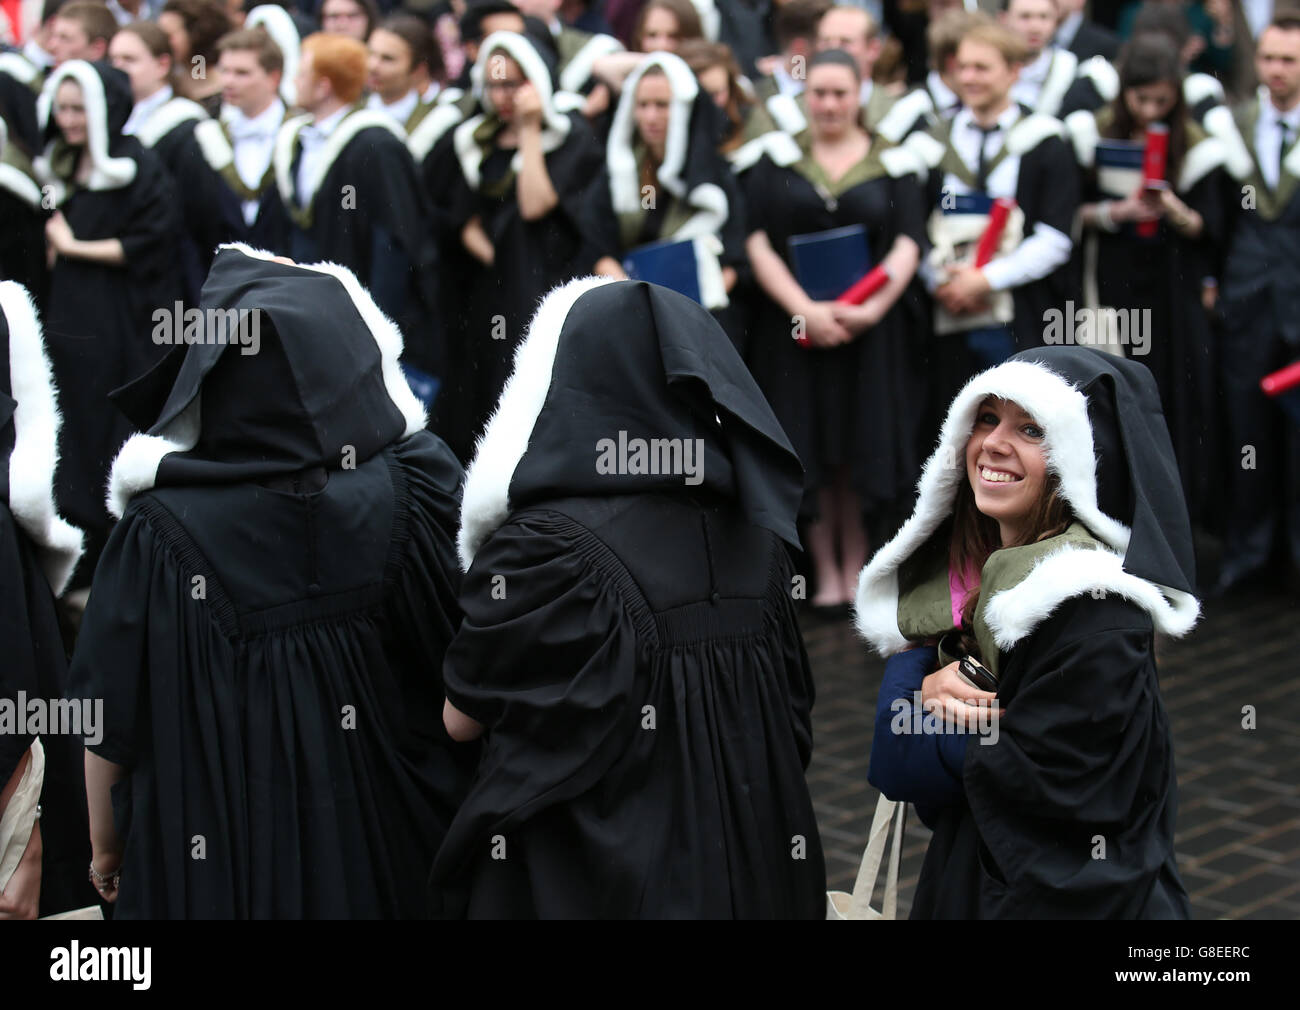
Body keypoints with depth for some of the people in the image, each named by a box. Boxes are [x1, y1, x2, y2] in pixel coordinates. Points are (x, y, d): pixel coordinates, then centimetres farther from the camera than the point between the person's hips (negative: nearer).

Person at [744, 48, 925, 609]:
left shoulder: (892, 161, 4)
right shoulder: (776, 158, 4)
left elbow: (908, 243, -4)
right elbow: (758, 242, -5)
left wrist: (874, 307, -19)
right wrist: (804, 309, -16)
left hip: (870, 327, 0)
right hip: (795, 325, 0)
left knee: (863, 444, 3)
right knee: (811, 448, 2)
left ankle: (855, 562, 16)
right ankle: (826, 569, 12)